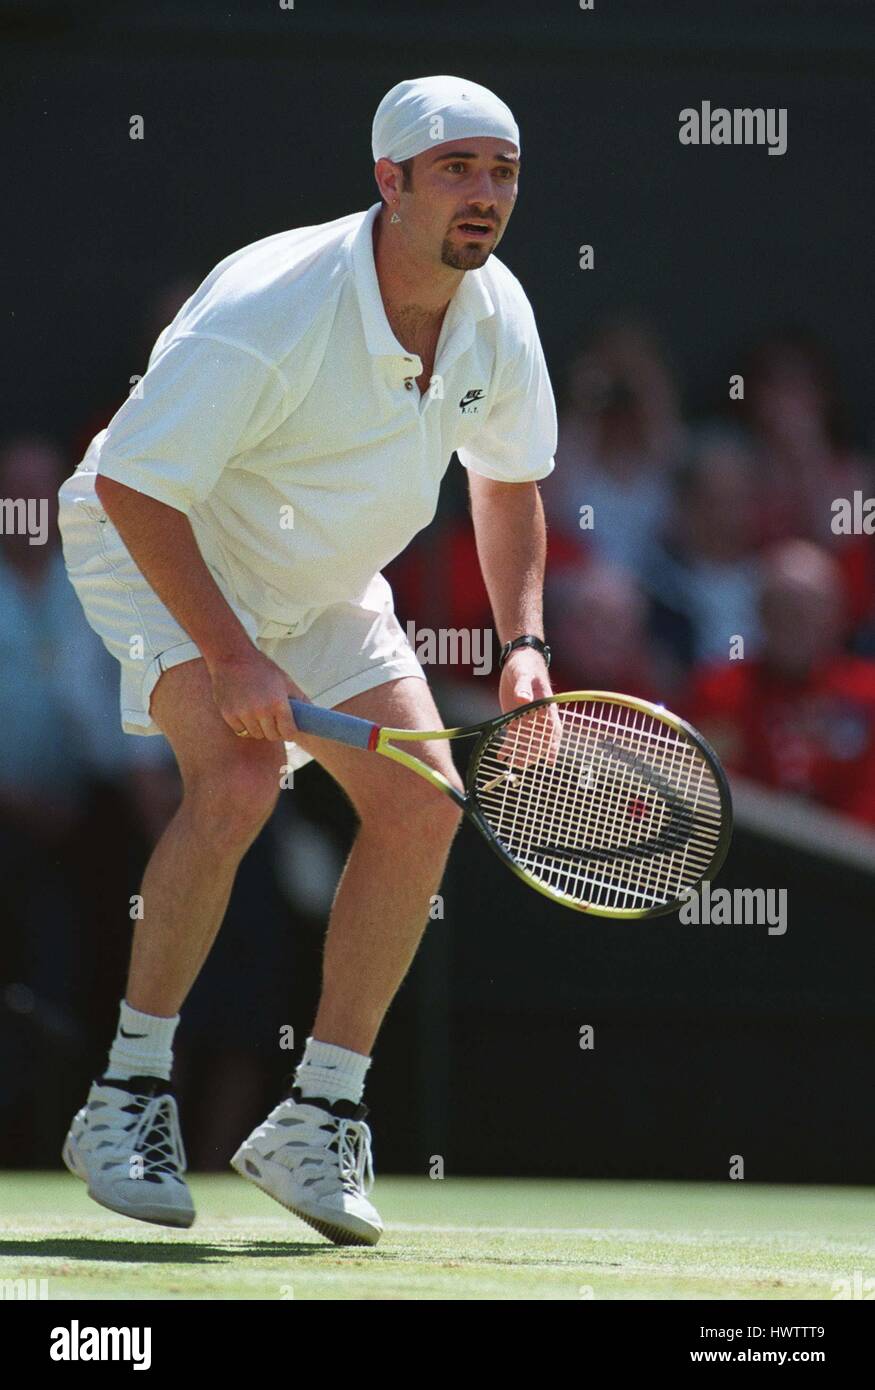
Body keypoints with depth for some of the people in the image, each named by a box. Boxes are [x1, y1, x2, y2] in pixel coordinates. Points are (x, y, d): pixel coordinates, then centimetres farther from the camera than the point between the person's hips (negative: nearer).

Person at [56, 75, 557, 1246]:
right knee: (239, 777, -30)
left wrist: (524, 642, -4)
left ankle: (318, 1120, 1)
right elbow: (134, 485, -31)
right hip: (160, 550, -7)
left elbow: (509, 480, 8)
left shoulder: (497, 316, -11)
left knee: (423, 804, -9)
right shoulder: (270, 314, -34)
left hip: (323, 581, 7)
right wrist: (233, 657, -35)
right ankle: (129, 1097, -18)